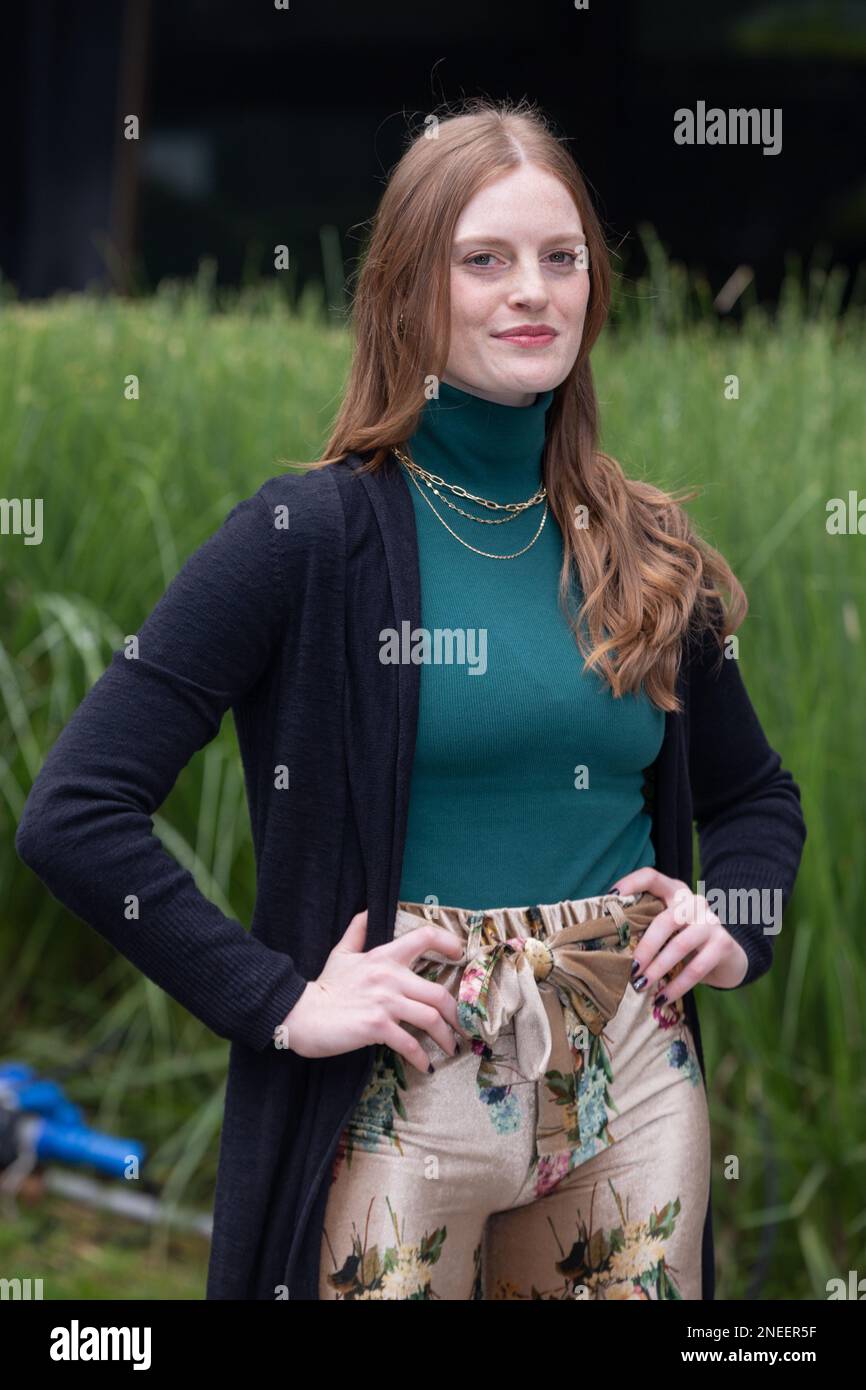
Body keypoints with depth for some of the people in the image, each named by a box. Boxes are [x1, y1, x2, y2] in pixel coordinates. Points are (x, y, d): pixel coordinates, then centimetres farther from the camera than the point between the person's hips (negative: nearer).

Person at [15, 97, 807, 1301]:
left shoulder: (644, 552, 8)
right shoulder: (313, 536, -8)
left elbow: (756, 793, 24)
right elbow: (74, 813, -14)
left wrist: (734, 926, 4)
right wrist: (279, 1000, -16)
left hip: (638, 1078, 5)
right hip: (406, 1096, -4)